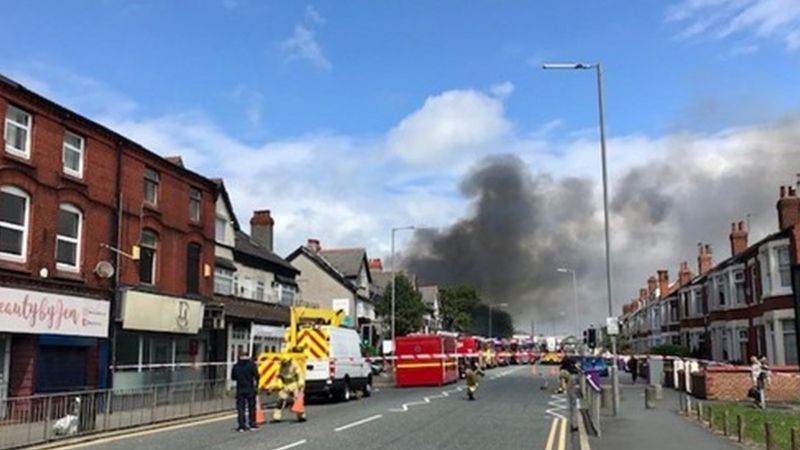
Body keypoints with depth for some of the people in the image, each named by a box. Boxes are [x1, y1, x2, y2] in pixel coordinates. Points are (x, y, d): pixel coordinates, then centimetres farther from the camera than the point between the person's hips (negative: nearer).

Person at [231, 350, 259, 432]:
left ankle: (242, 426, 0)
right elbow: (256, 376, -8)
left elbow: (233, 377, 9)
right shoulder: (251, 364, -6)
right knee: (251, 407, 10)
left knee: (240, 407, 4)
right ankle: (252, 424, 14)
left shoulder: (236, 366, 1)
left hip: (240, 389, 1)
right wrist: (256, 383, 9)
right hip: (250, 389, -1)